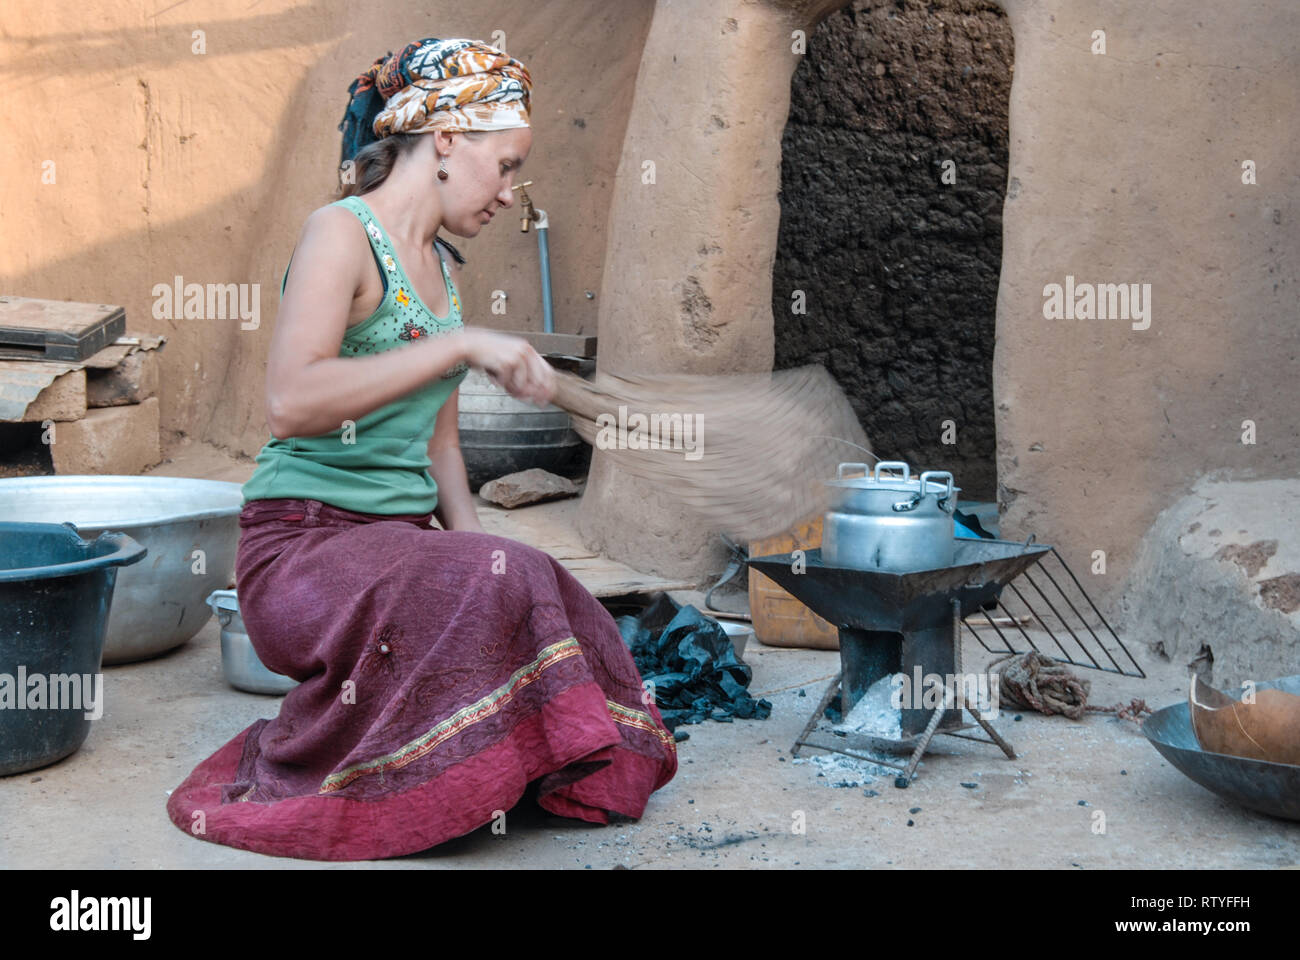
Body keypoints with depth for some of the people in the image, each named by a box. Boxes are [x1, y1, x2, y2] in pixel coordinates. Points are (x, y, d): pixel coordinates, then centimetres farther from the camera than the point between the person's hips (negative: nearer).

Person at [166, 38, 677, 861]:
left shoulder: (440, 265, 17)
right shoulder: (342, 233, -9)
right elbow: (291, 402, -25)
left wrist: (472, 539, 4)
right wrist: (461, 344, -24)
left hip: (403, 538, 7)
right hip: (307, 541, -7)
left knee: (575, 629, -14)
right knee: (501, 586, -31)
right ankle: (307, 777, -12)